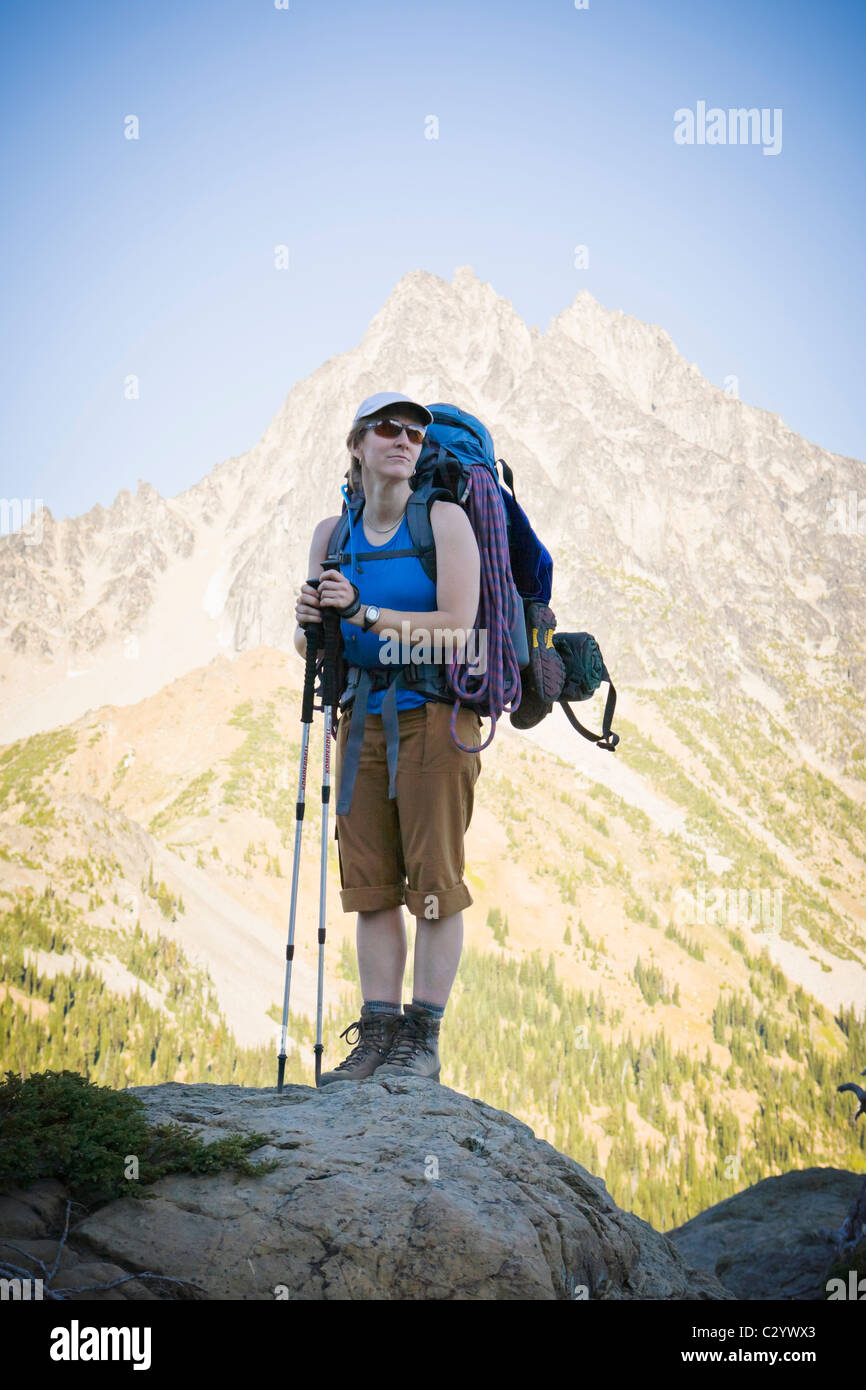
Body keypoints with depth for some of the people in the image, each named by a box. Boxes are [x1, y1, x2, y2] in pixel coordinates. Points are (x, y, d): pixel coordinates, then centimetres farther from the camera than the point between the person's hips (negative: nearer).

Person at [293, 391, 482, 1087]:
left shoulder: (444, 520, -4)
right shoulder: (333, 532, 10)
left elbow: (457, 628, -14)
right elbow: (311, 646, 12)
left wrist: (366, 614, -20)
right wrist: (310, 621, -11)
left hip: (433, 714, -5)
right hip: (363, 715, 5)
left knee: (433, 880, -2)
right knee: (371, 884, 6)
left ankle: (423, 1038, 7)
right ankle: (378, 1034, 14)